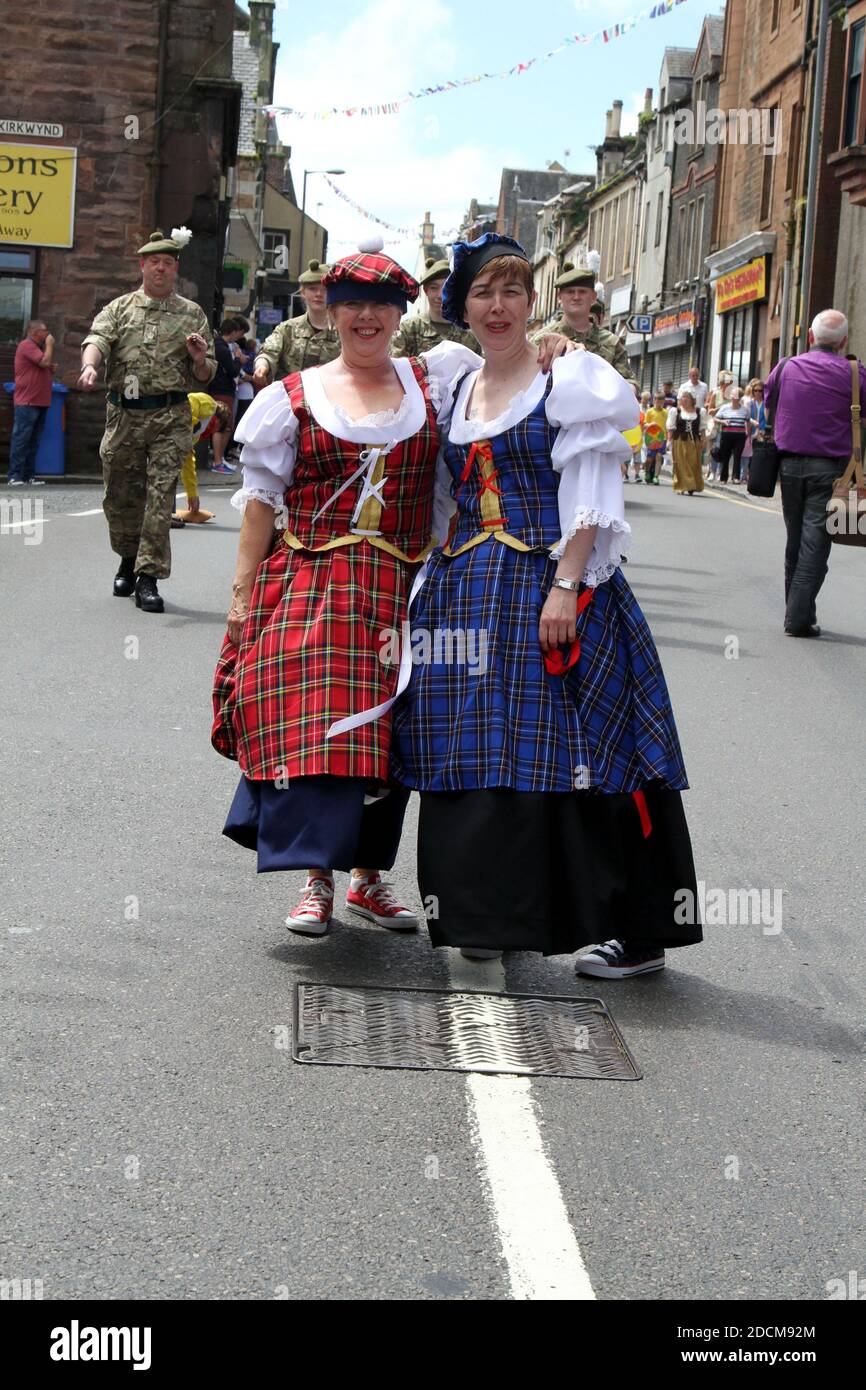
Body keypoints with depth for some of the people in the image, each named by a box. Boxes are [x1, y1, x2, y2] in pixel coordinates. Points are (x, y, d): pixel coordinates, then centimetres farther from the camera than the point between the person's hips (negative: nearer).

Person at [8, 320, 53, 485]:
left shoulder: (37, 347, 21)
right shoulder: (27, 345, -9)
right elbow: (45, 361, -19)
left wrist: (52, 369, 9)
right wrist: (50, 345, -6)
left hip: (40, 402, 9)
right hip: (27, 402, -9)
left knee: (34, 441, 8)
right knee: (21, 439, -9)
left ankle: (29, 474, 10)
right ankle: (14, 475, -10)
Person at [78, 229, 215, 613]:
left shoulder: (192, 314, 10)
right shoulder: (119, 308, 11)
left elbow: (204, 377, 12)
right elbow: (97, 339, -8)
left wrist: (200, 360, -12)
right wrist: (89, 365, -30)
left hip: (171, 418, -2)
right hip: (123, 415, 2)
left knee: (160, 495, -9)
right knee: (120, 495, 9)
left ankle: (149, 577, -7)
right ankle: (129, 560, 32)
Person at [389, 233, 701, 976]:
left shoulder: (569, 379, -2)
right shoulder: (457, 388, 16)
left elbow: (588, 497, -9)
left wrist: (566, 586, -18)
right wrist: (439, 576, 12)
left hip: (549, 586, -6)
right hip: (469, 592, 6)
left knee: (567, 750, -8)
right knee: (476, 753, 5)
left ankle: (639, 931, -1)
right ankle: (491, 916, 15)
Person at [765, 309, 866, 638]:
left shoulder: (786, 368, 3)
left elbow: (769, 411, 14)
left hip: (790, 465, 3)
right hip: (830, 468, -3)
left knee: (795, 540, 14)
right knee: (815, 542, -3)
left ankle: (798, 611, 20)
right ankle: (799, 618, -9)